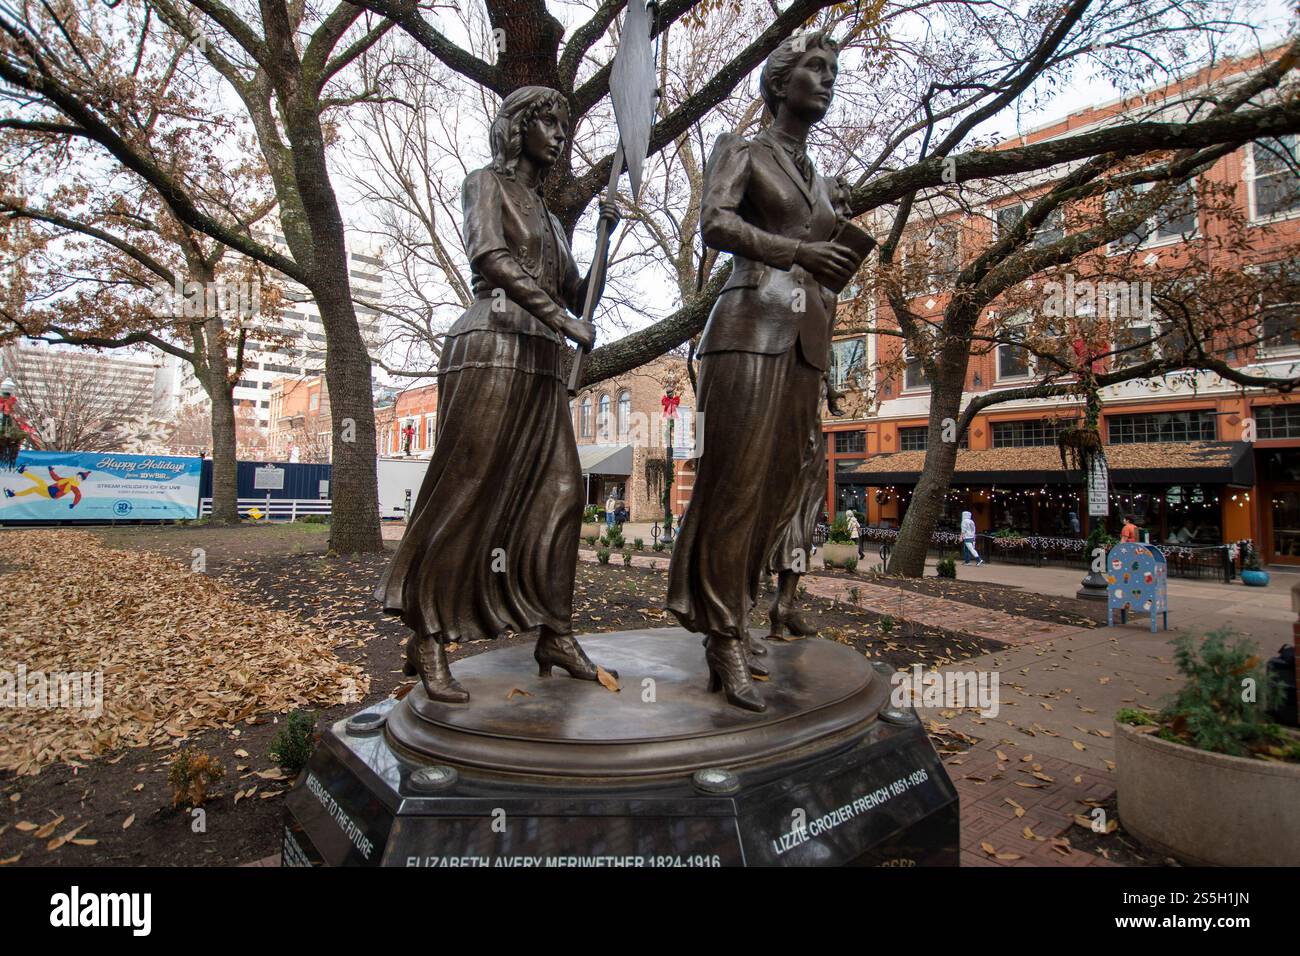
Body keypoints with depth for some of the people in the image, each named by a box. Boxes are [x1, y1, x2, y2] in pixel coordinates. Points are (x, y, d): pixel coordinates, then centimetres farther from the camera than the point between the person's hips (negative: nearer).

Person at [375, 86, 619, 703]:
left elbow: (579, 297, 23)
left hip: (543, 363, 7)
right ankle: (428, 640, -5)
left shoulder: (549, 218, 30)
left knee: (557, 495, -2)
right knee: (465, 490, -10)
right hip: (494, 346, -7)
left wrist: (607, 236, 13)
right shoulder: (487, 183, 10)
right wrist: (563, 319, -11)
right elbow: (491, 257, -9)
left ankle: (554, 635, 3)